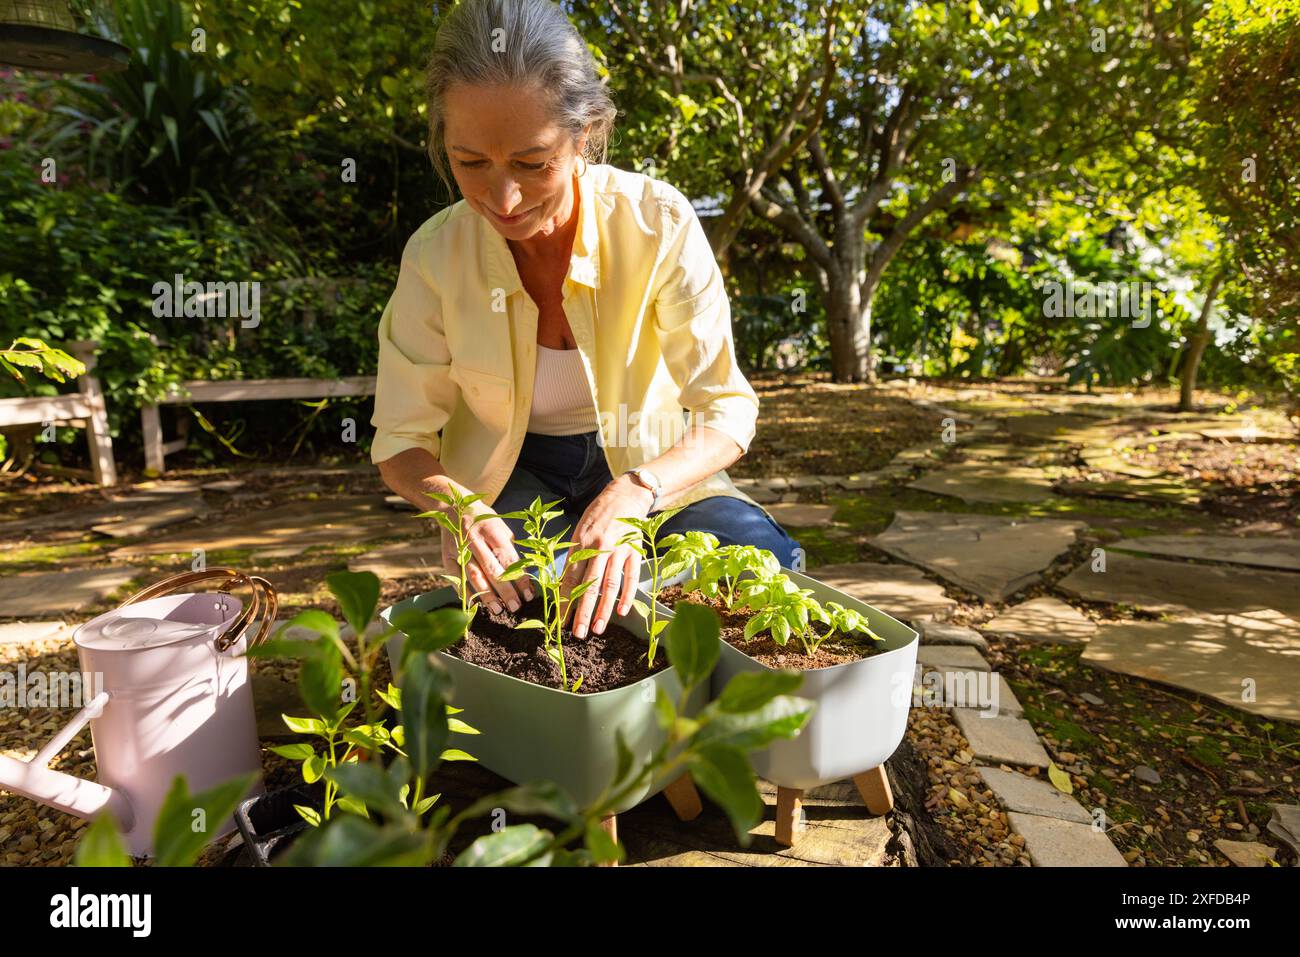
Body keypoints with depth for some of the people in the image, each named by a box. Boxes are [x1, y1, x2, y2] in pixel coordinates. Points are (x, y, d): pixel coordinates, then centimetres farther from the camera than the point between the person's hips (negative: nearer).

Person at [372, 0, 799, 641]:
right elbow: (400, 442, -10)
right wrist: (462, 509, -33)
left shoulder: (659, 224, -21)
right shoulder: (435, 256, -16)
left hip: (647, 467, 0)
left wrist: (632, 496, -41)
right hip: (512, 474, 1)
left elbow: (727, 412, -22)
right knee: (511, 599, -28)